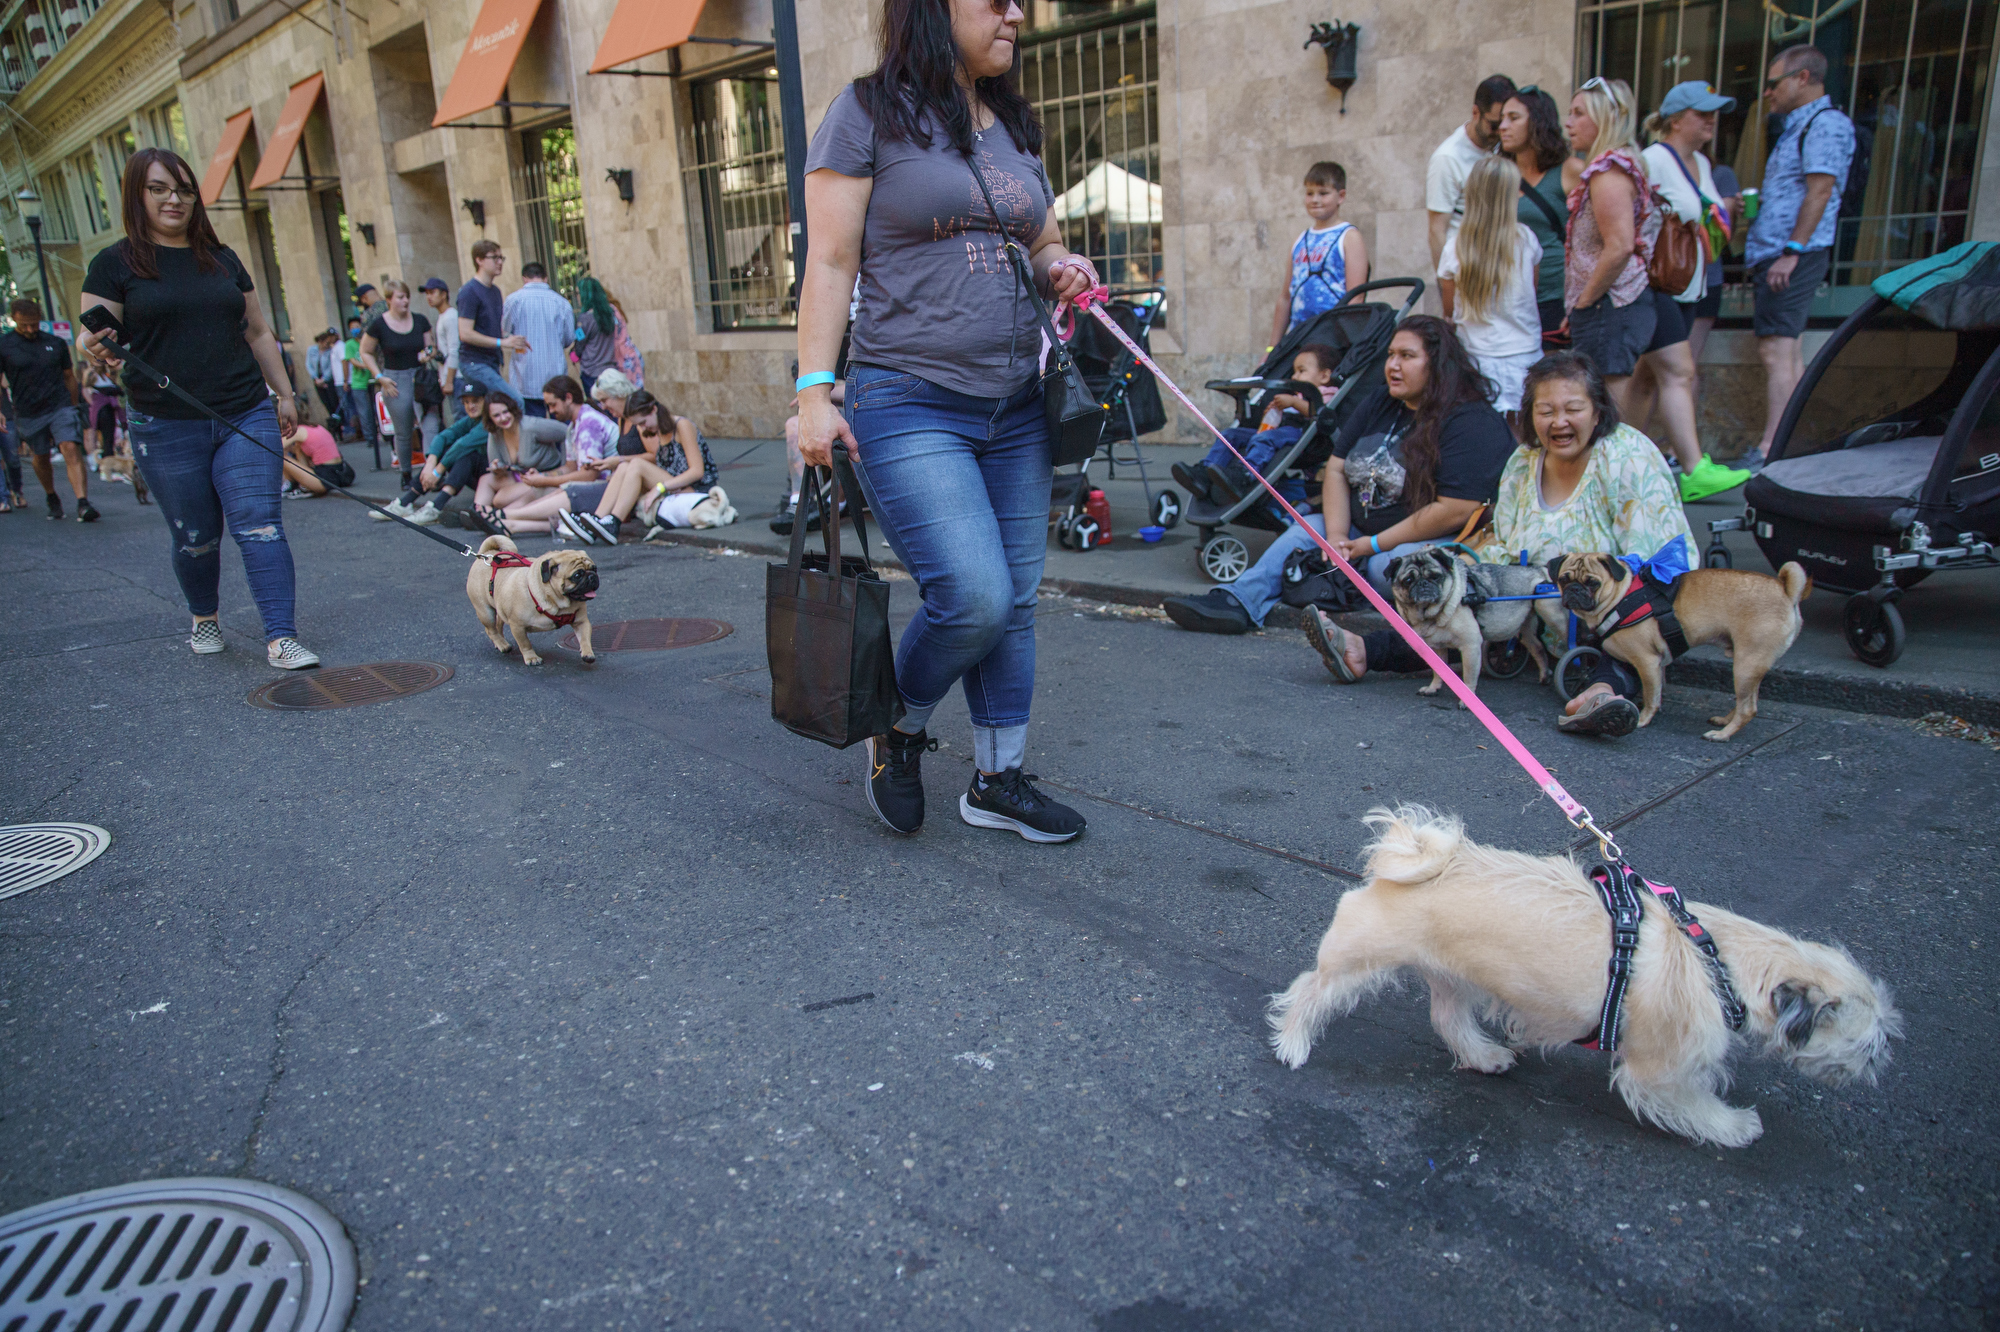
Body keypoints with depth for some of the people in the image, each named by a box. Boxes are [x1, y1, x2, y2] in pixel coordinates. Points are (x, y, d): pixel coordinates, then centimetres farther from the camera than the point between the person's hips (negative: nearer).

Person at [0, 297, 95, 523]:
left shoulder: (56, 343, 7)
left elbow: (69, 376, 17)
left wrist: (73, 407, 20)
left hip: (61, 407, -1)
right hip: (28, 414, 1)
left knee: (72, 450, -19)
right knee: (40, 459, 13)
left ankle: (83, 503, -29)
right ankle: (52, 499, 34)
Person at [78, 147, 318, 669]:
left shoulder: (222, 259, 13)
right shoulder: (114, 264, 2)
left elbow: (258, 333, 19)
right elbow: (95, 338, -4)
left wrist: (284, 392, 17)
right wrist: (96, 350, -27)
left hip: (246, 418, 2)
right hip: (166, 429, -2)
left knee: (259, 523, -10)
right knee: (195, 537, 7)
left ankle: (281, 638, -14)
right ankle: (204, 619, 32)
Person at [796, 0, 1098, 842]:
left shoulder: (1015, 127, 16)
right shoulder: (869, 112, -2)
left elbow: (1044, 246, 25)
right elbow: (832, 262, -5)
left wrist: (1063, 269, 2)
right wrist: (815, 390, -13)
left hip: (1017, 406, 7)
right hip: (910, 406, -6)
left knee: (1014, 599, 6)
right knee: (974, 597, -16)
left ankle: (998, 781, 21)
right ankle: (898, 728, 14)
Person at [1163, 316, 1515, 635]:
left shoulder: (1472, 423, -16)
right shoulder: (1378, 404, 8)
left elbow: (1456, 510, -23)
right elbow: (1336, 469, 7)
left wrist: (1372, 545, -19)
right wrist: (1337, 537, -9)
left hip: (1442, 541, -7)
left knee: (1387, 565, -35)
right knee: (1306, 530, -4)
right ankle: (1238, 601, -19)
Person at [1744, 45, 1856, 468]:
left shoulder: (1825, 124, -8)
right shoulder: (1797, 128, 23)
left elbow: (1820, 191, -18)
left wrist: (1792, 251, -23)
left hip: (1795, 257, -11)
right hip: (1774, 257, 11)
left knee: (1776, 351, -16)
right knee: (1787, 351, 10)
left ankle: (1770, 450, -21)